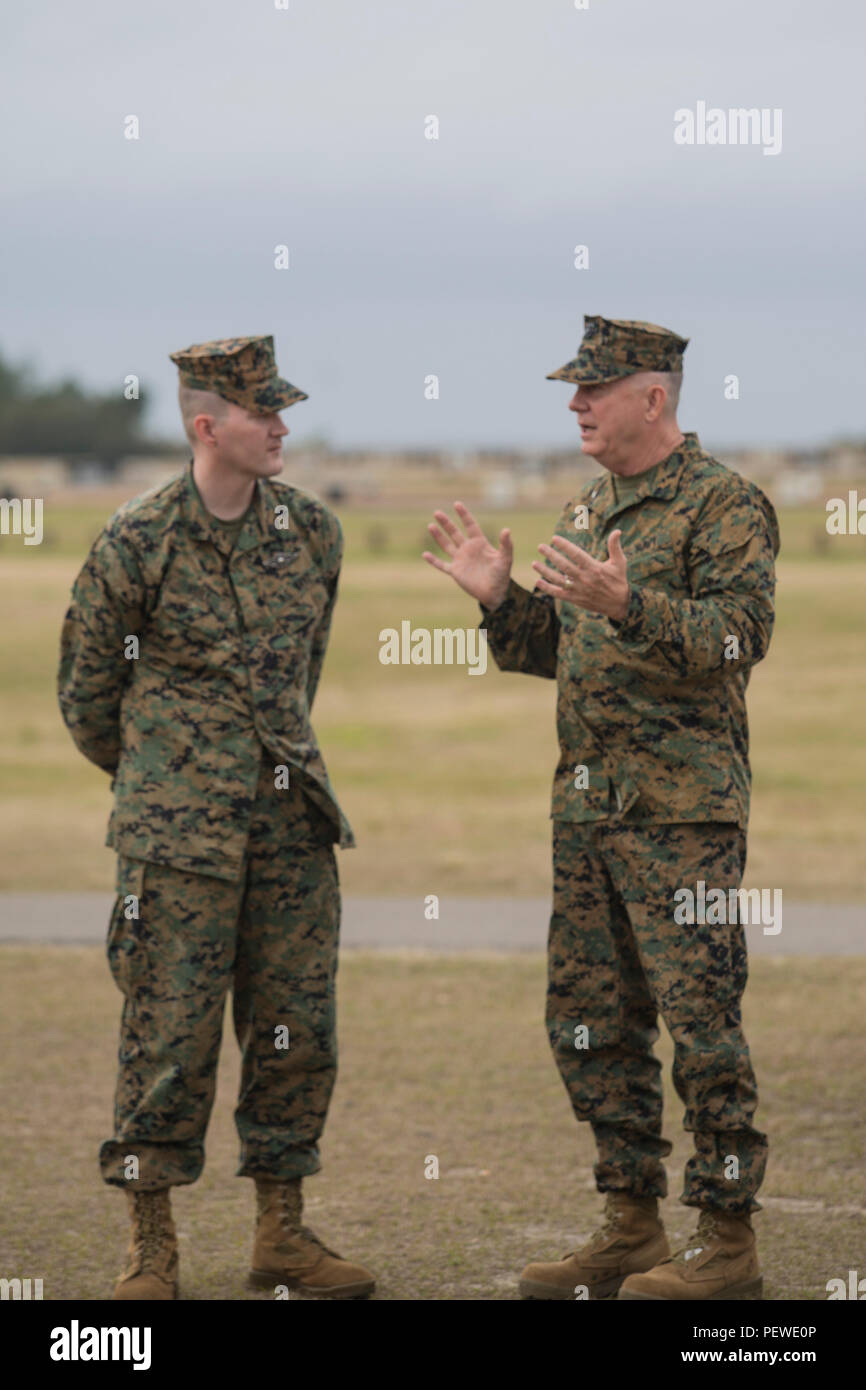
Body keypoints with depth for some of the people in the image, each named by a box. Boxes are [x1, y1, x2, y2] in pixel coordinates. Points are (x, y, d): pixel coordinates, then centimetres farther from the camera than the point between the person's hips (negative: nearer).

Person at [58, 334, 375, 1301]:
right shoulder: (136, 545, -8)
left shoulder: (312, 532, 6)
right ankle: (150, 1247, 7)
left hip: (292, 822, 5)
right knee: (169, 1034, -2)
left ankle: (282, 1234, 17)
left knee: (297, 1030, 6)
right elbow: (85, 688, 4)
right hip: (178, 835, -5)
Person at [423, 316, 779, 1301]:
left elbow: (738, 634, -19)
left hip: (681, 810, -9)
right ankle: (631, 1229, 18)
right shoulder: (588, 511, 18)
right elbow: (551, 652, 23)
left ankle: (727, 1240, -1)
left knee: (699, 1018, -7)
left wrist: (627, 605, -29)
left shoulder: (724, 505, -7)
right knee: (589, 1021, 10)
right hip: (586, 804, 9)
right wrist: (496, 598, 5)